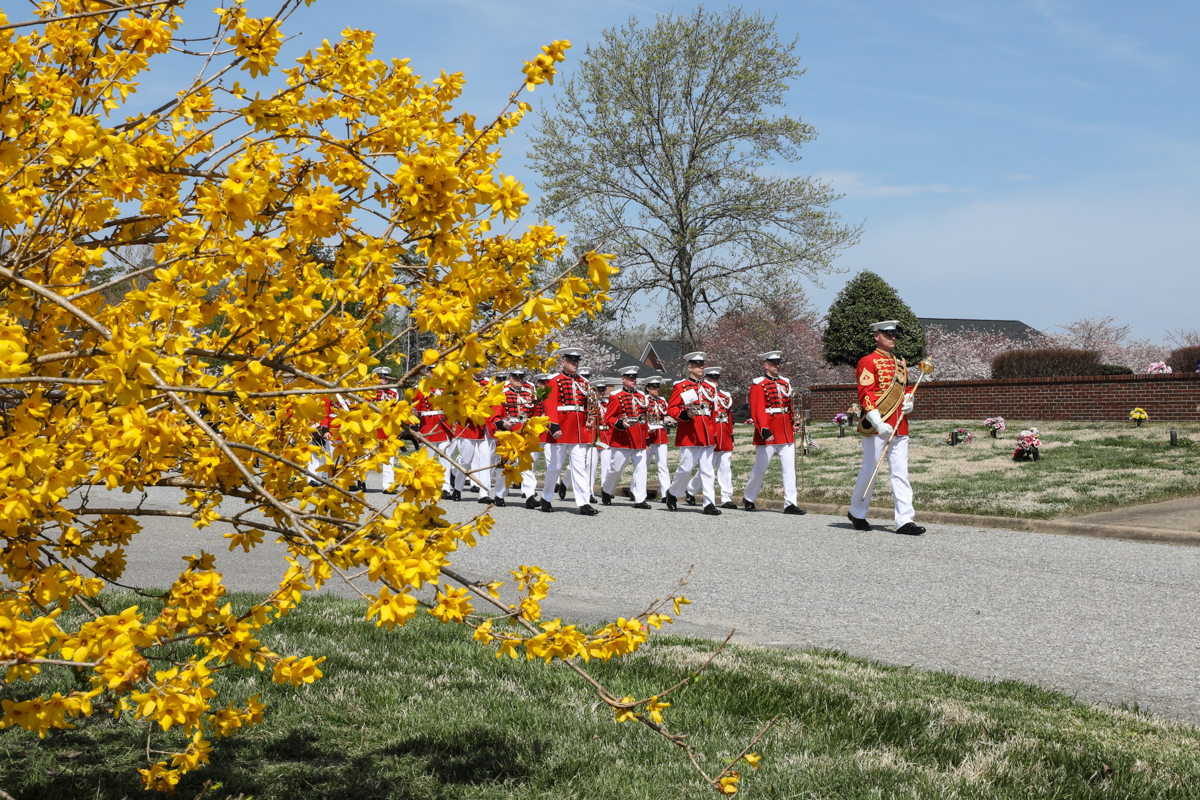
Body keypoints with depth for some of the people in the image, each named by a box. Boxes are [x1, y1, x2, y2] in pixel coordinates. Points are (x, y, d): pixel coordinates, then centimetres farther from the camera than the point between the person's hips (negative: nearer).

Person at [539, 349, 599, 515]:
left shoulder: (583, 382, 15)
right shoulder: (555, 380, -2)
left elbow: (588, 406, 17)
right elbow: (550, 404, -11)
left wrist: (589, 427, 9)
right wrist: (553, 426, -21)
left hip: (579, 432, 4)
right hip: (561, 431, -4)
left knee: (580, 467, -1)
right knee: (555, 466, 5)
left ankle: (584, 503, -5)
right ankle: (546, 498, 22)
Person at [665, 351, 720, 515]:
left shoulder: (708, 388, 17)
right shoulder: (680, 387, -1)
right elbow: (671, 408, -5)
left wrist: (713, 432, 16)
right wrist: (684, 415, -23)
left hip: (706, 435, 5)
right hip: (689, 434, -5)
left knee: (707, 470, 1)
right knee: (686, 468, -3)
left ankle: (709, 503, -1)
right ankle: (673, 493, 21)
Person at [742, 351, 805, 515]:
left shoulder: (785, 383, 15)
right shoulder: (758, 384, -5)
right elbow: (756, 410, -13)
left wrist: (793, 424, 16)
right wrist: (763, 430, -22)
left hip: (786, 433, 6)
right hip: (768, 433, -6)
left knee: (789, 467, -2)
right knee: (760, 468, 3)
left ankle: (790, 503, -3)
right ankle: (748, 499, 21)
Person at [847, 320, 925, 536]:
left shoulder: (900, 363, 17)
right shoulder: (867, 362, -6)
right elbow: (865, 395, -14)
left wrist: (908, 402, 6)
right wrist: (879, 424, -22)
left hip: (899, 427, 6)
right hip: (876, 427, -6)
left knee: (901, 473, 0)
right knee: (869, 470, 3)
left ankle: (904, 520, -3)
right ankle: (857, 512, 22)